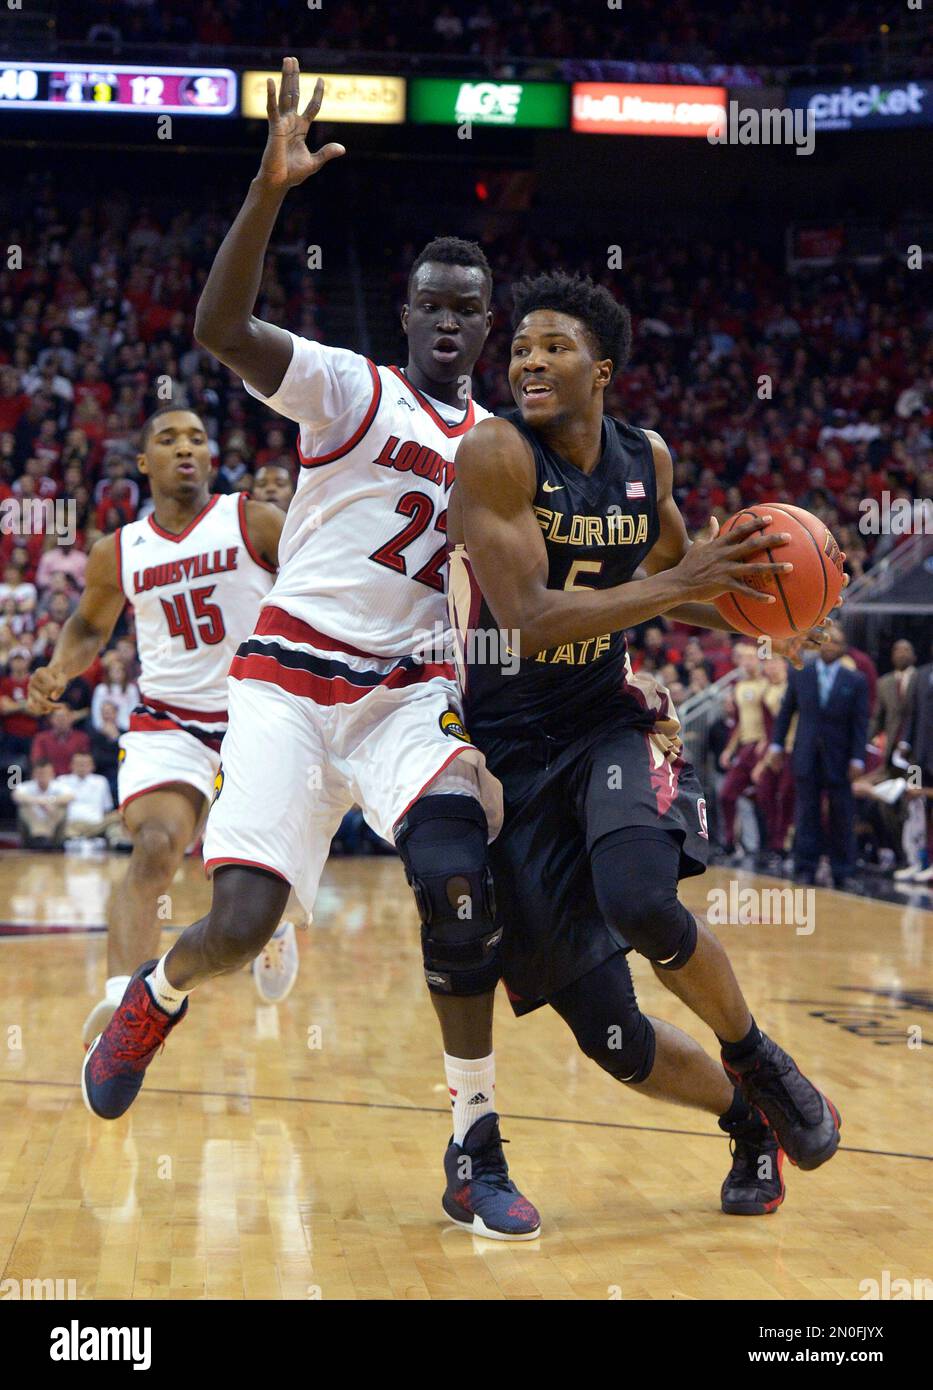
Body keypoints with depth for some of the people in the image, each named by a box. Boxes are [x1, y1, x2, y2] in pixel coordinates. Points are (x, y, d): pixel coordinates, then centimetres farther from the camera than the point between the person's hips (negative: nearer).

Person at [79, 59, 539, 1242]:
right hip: (292, 676, -3)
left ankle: (476, 1154, -13)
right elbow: (220, 327, -21)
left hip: (410, 688, 4)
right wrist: (269, 187, -32)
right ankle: (157, 993, 27)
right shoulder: (348, 389, -2)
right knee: (241, 925, -12)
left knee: (458, 876, -23)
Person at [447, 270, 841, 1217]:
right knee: (609, 1036, -1)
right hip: (512, 751, -2)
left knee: (639, 899, -32)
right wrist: (676, 584, -29)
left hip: (611, 723, 2)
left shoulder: (646, 459, 2)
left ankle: (757, 1059, -3)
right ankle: (749, 1123, 27)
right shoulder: (496, 455, -15)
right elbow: (531, 622, -25)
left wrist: (753, 613, 2)